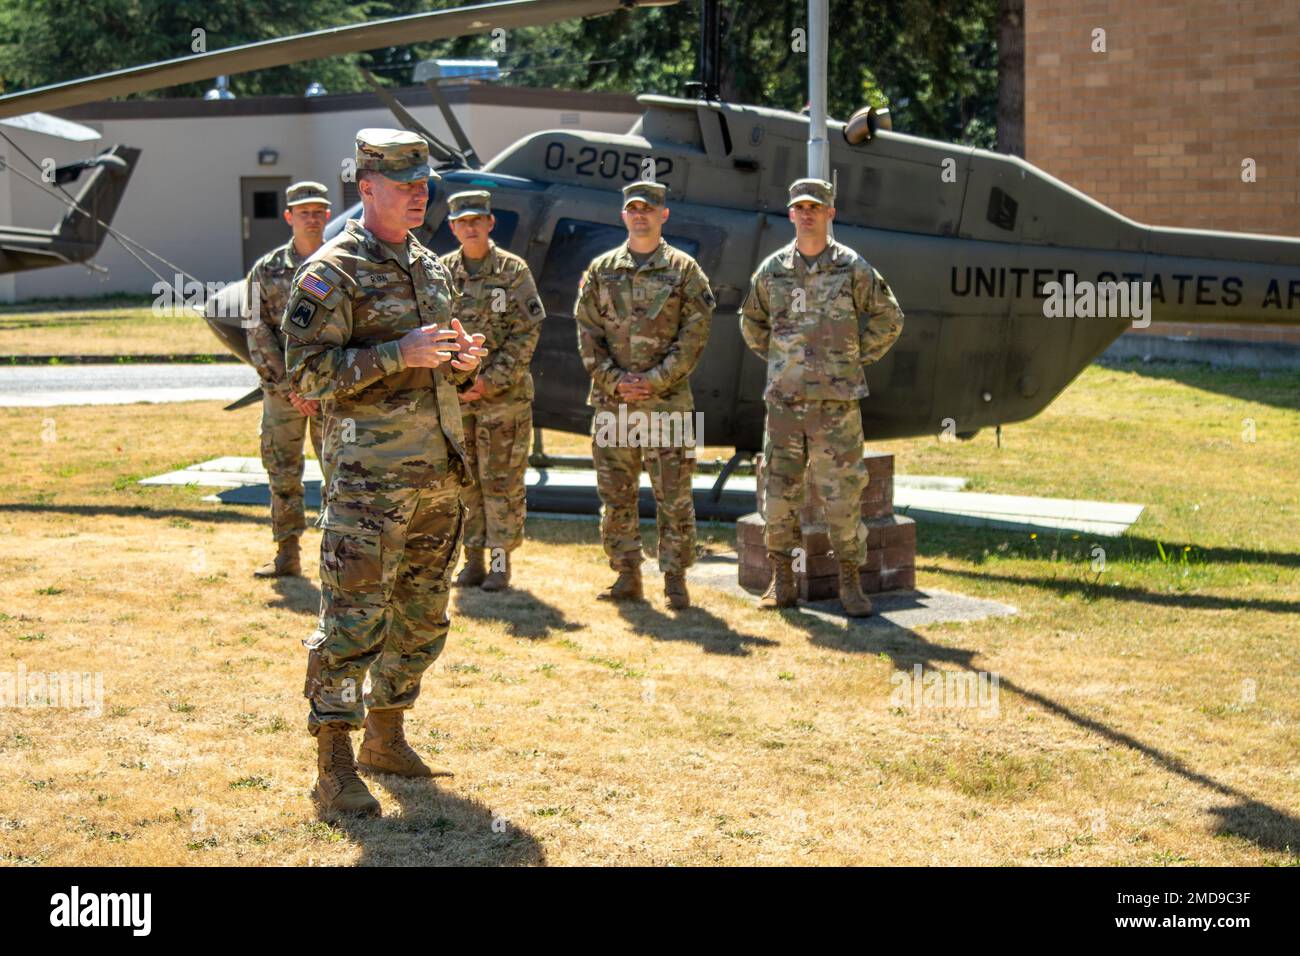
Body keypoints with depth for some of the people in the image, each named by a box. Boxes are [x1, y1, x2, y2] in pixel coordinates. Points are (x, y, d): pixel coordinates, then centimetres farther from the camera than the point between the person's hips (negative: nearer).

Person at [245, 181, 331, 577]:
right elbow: (258, 335, 0)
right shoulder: (267, 270, 4)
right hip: (281, 389, 2)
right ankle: (287, 553, 16)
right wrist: (288, 386, -8)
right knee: (282, 472, 7)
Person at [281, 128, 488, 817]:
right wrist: (401, 353, -21)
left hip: (439, 473, 8)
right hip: (371, 476, -8)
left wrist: (462, 361, 2)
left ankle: (385, 736, 27)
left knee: (422, 618, 13)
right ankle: (334, 765, -2)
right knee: (353, 618, -8)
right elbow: (307, 373, -15)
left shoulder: (431, 268, 16)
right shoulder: (330, 274, -8)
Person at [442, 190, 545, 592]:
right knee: (465, 481, 8)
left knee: (501, 480, -1)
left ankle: (501, 561, 6)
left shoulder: (513, 271, -4)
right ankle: (473, 561, 15)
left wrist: (491, 380, -14)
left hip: (504, 394, -3)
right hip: (455, 394, 4)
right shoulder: (443, 272, 6)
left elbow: (527, 333, -7)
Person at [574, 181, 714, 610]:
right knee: (616, 495, 7)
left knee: (673, 495, -2)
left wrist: (656, 379, -12)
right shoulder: (601, 270, 10)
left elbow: (695, 333, -3)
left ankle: (675, 579, 5)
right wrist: (613, 379, -6)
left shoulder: (684, 270, 2)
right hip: (611, 401, 3)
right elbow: (588, 333, 7)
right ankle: (627, 576, 16)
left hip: (666, 401, -3)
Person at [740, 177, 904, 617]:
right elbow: (751, 322, 23)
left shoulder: (852, 268, 0)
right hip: (784, 400, 3)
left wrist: (857, 359, 3)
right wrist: (777, 358, 13)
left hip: (837, 402, -2)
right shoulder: (772, 270, 8)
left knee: (842, 495, -2)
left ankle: (850, 583, 7)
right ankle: (781, 581, 15)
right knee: (779, 492, 4)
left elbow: (888, 318, 7)